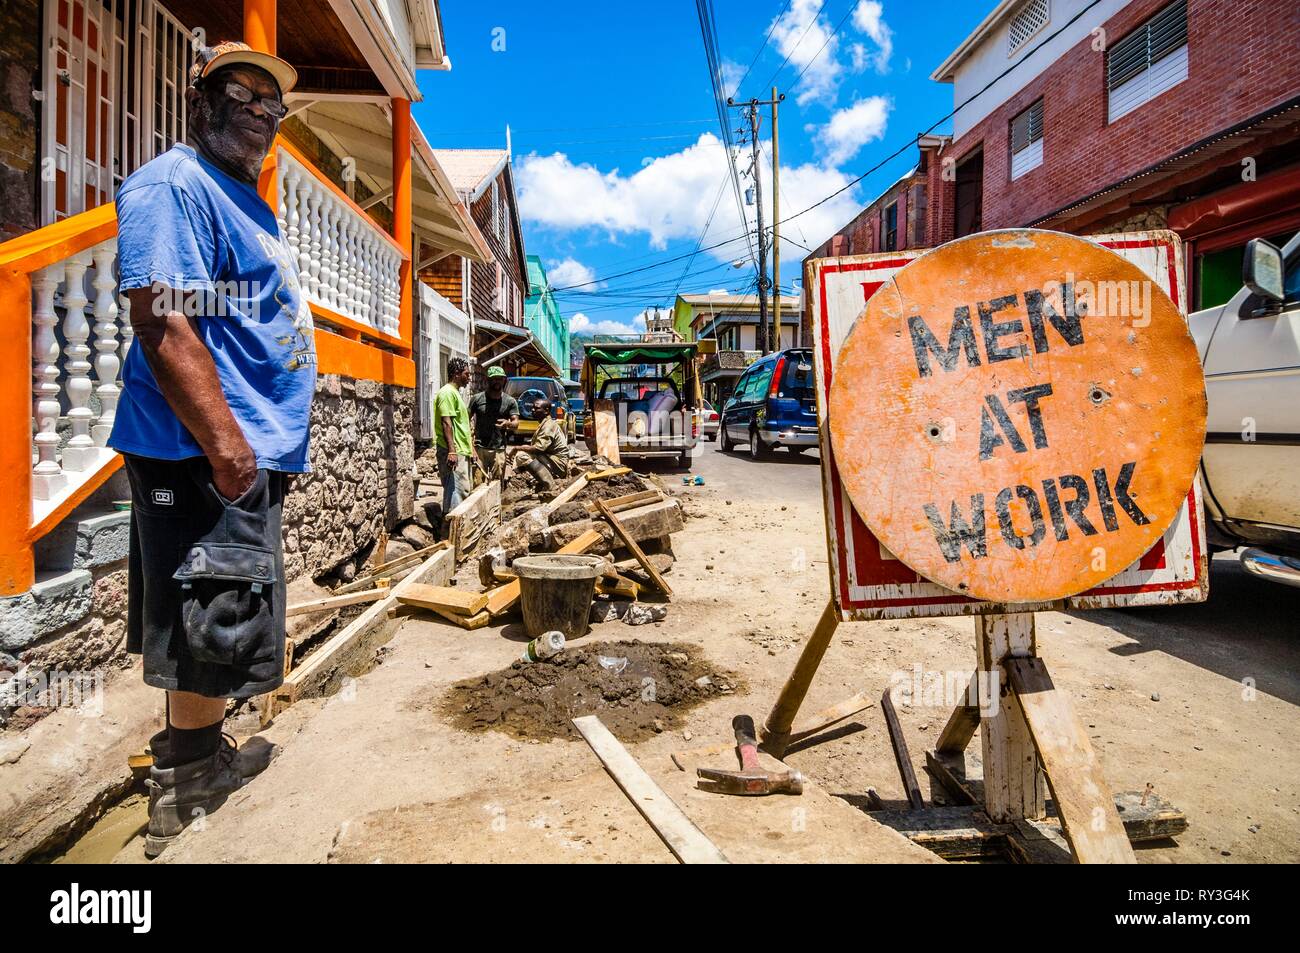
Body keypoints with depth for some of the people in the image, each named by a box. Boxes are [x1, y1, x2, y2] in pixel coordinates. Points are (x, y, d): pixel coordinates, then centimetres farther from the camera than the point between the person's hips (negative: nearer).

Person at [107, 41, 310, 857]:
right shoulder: (172, 185, -8)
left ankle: (203, 761, 32)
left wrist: (269, 445, 23)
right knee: (214, 632, -3)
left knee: (218, 633, 17)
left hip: (255, 451, 10)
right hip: (209, 453, -10)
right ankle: (186, 790, 14)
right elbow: (162, 322, -20)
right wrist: (225, 442, -25)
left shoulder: (248, 203, 22)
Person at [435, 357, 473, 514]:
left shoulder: (457, 393, 20)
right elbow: (446, 423, -20)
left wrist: (469, 447, 25)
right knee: (456, 489, -11)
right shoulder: (447, 392, -11)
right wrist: (452, 451, -26)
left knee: (463, 490, 13)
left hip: (461, 451, 10)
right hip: (453, 452, -10)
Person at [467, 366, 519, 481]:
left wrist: (508, 424, -23)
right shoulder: (477, 399, 3)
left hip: (499, 449, 1)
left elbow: (516, 422, 1)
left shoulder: (510, 401, 5)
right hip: (479, 447, -1)